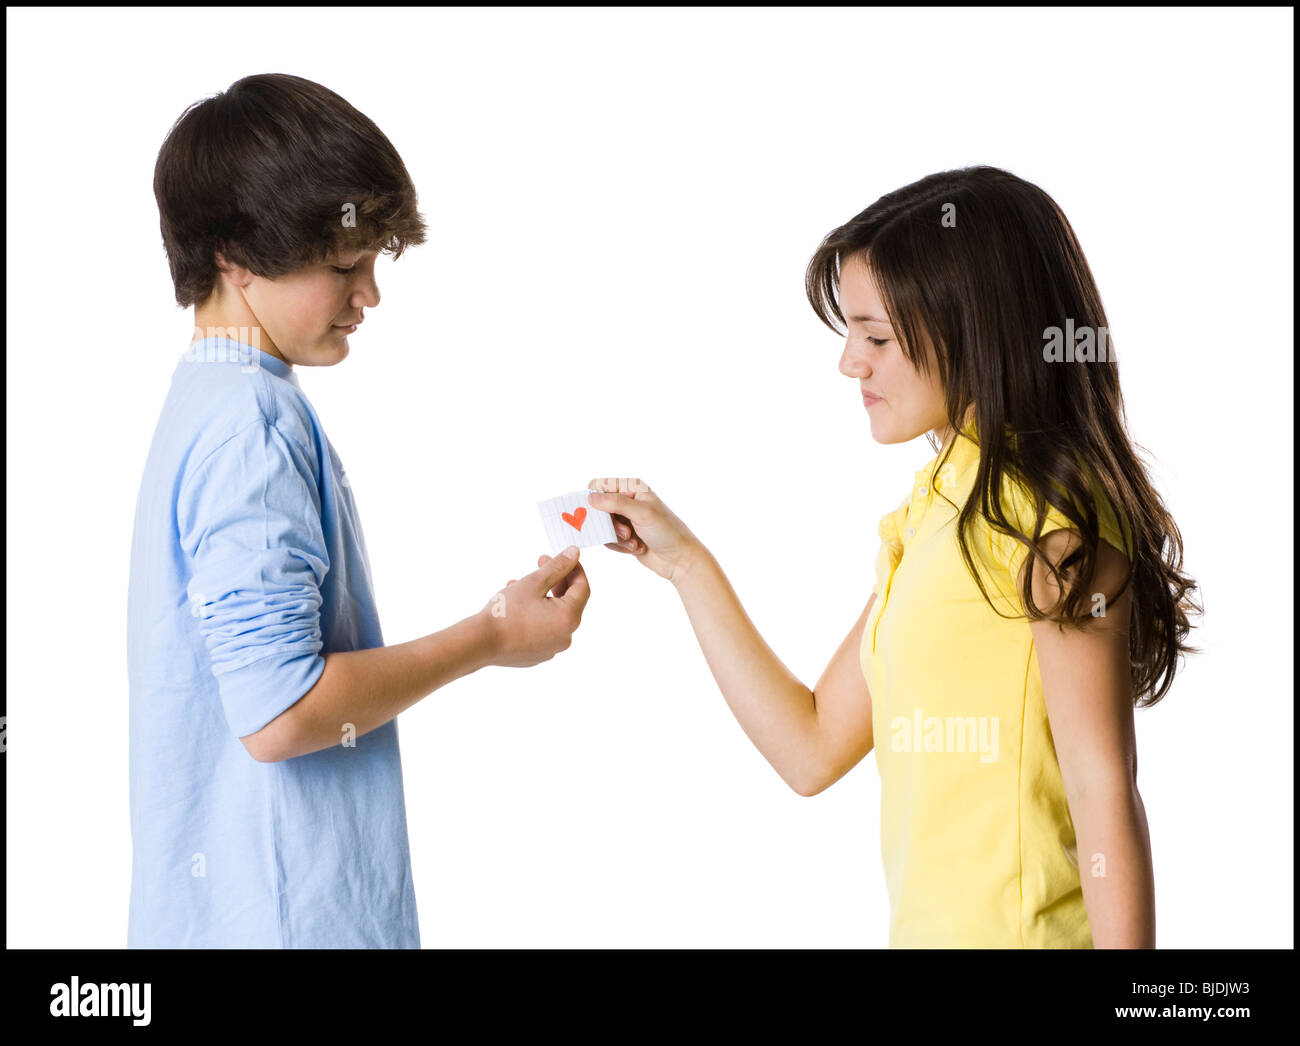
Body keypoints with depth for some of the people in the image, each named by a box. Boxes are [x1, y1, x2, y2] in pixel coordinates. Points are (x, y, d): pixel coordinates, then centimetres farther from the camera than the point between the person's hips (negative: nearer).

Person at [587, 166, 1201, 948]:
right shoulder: (933, 513, 10)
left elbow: (1104, 796, -17)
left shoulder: (1050, 517, -14)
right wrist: (687, 564, 10)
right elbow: (813, 749, 10)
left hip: (1024, 929, -8)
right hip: (927, 927, 8)